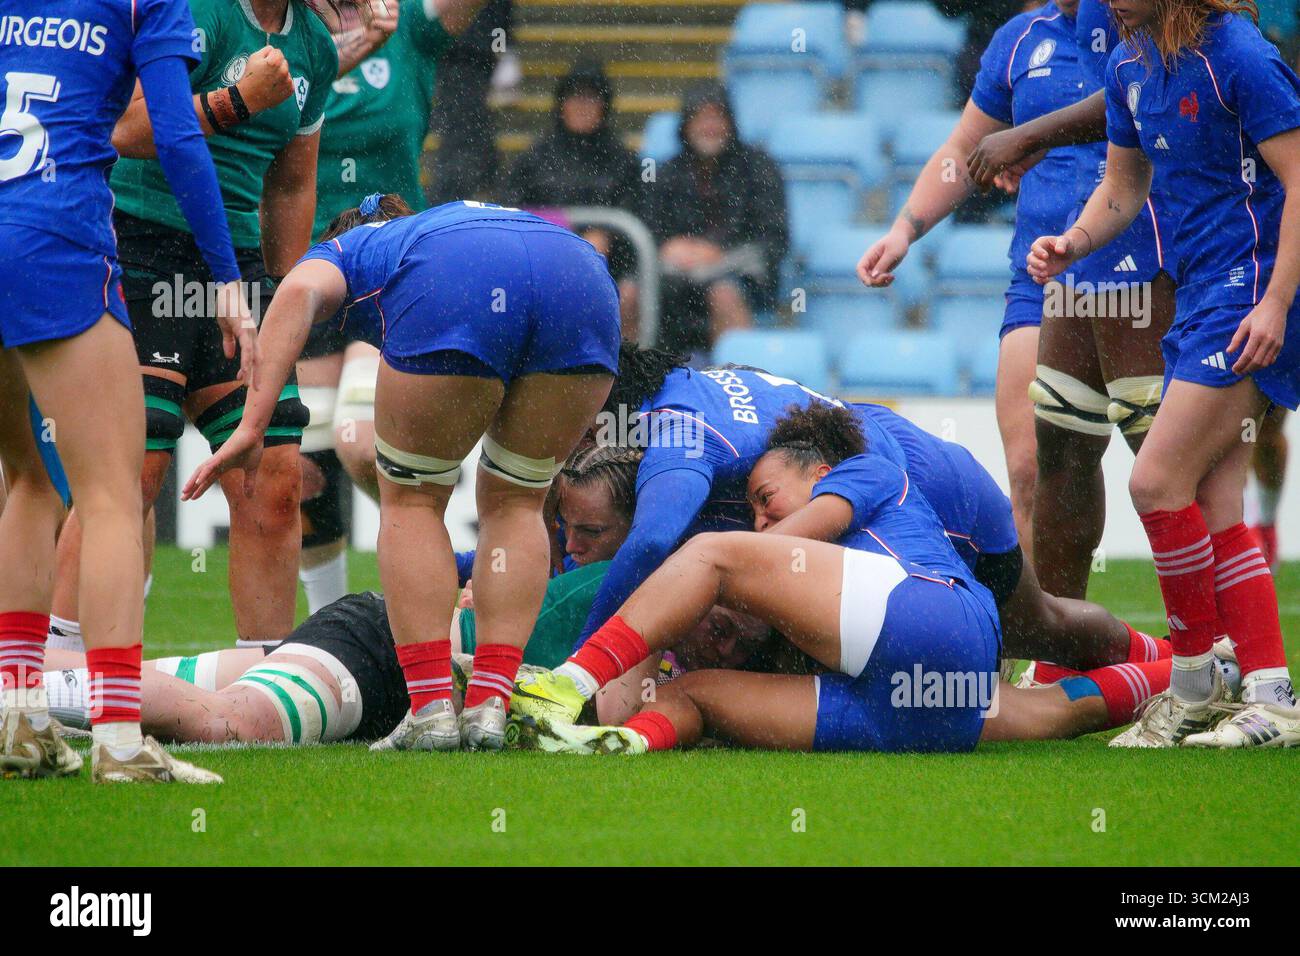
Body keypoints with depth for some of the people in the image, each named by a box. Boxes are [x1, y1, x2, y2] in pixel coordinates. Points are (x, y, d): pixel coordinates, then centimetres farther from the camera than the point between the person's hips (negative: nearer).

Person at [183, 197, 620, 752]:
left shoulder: (343, 251, 35)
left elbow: (301, 291, 7)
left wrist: (252, 425, -1)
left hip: (453, 298, -4)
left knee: (411, 501, 15)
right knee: (515, 503, 21)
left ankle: (432, 711, 9)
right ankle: (489, 707, 13)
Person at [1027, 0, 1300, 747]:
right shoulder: (1131, 63, 11)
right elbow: (1124, 188, 21)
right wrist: (1074, 243, 2)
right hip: (1202, 293, 9)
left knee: (1159, 482, -12)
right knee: (1213, 505, 3)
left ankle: (1194, 685, 1)